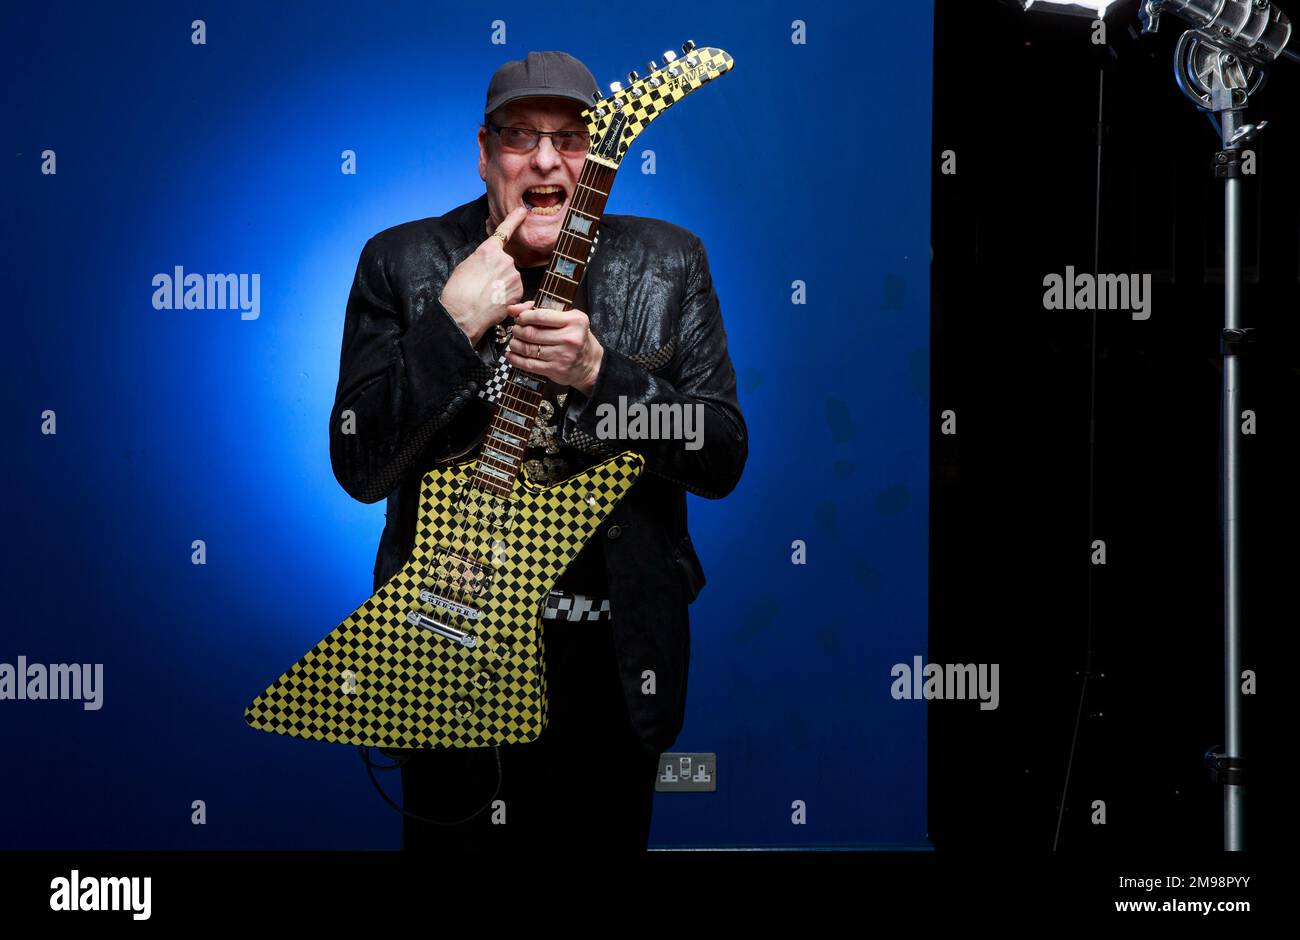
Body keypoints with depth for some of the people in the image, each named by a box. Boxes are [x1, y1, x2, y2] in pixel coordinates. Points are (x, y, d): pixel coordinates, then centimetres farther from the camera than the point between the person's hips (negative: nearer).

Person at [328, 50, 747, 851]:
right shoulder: (401, 264, -4)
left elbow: (724, 460, -7)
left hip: (616, 661, 1)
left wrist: (599, 373, -22)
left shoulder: (668, 265, -1)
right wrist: (452, 325, -20)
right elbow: (359, 468, -10)